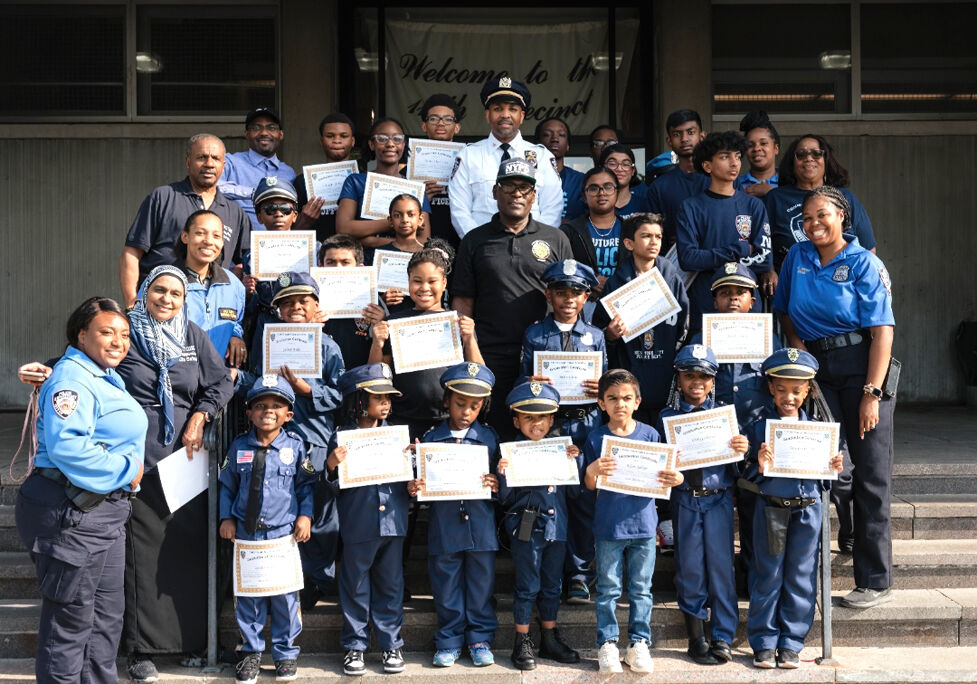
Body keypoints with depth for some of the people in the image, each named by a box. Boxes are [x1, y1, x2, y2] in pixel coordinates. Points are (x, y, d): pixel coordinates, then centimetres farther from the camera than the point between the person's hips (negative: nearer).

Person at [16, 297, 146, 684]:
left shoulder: (105, 378, 15)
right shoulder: (71, 380, -17)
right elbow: (67, 446, -31)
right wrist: (125, 471, -21)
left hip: (105, 511, 11)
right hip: (72, 512, -11)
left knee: (107, 613, 18)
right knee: (71, 616, -1)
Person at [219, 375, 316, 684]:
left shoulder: (295, 447, -1)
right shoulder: (238, 448, 2)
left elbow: (306, 485, 5)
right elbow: (227, 485, 9)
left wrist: (305, 515, -4)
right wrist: (226, 518, 1)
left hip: (284, 532, -1)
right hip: (246, 533, 1)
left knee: (285, 596, 4)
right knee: (247, 595, 7)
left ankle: (285, 653, 19)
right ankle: (251, 651, 21)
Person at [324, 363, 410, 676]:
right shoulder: (343, 438, -5)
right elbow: (336, 487, -3)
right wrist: (333, 466, -22)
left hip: (393, 523, 3)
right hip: (358, 527, -2)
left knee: (390, 586, 12)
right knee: (355, 588, 8)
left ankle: (391, 644, 24)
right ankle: (354, 645, 21)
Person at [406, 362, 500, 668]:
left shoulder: (489, 437, 3)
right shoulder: (431, 438, 1)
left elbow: (501, 478, 6)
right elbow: (421, 481, 4)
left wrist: (496, 484, -14)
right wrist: (413, 488, -16)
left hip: (481, 525, 0)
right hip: (444, 526, 0)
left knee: (481, 586, 9)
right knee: (446, 588, 9)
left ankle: (480, 639, 23)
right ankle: (449, 641, 23)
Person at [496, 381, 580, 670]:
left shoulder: (560, 449, 5)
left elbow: (574, 491, 6)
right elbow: (506, 499, -8)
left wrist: (576, 461, -5)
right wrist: (502, 474, -25)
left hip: (557, 526, 4)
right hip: (526, 528, -4)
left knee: (552, 585, 14)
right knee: (527, 587, 2)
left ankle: (550, 640, 27)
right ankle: (523, 643, 14)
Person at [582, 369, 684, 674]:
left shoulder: (650, 434, -1)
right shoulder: (596, 438, -3)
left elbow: (660, 477, 2)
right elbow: (588, 485, -2)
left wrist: (675, 478, -20)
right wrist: (592, 471, -24)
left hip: (643, 524, 1)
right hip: (608, 526, -1)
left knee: (641, 589, 9)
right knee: (608, 589, 6)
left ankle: (639, 642, 19)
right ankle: (607, 643, 15)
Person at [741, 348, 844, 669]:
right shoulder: (759, 426, -3)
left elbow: (821, 475, 12)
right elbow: (748, 474, -3)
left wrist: (832, 469, -9)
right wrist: (760, 468, -23)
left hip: (808, 509, 2)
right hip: (771, 509, -2)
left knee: (800, 579, 8)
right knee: (768, 576, 6)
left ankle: (791, 643, 19)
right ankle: (764, 642, 17)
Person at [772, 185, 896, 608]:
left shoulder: (865, 264, -5)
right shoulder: (797, 257, 9)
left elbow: (882, 332, -10)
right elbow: (785, 311, 22)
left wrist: (871, 394, -16)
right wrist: (796, 346, 3)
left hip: (863, 366, -3)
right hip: (817, 369, 4)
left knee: (870, 472, -2)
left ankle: (875, 581, 5)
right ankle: (852, 526, 23)